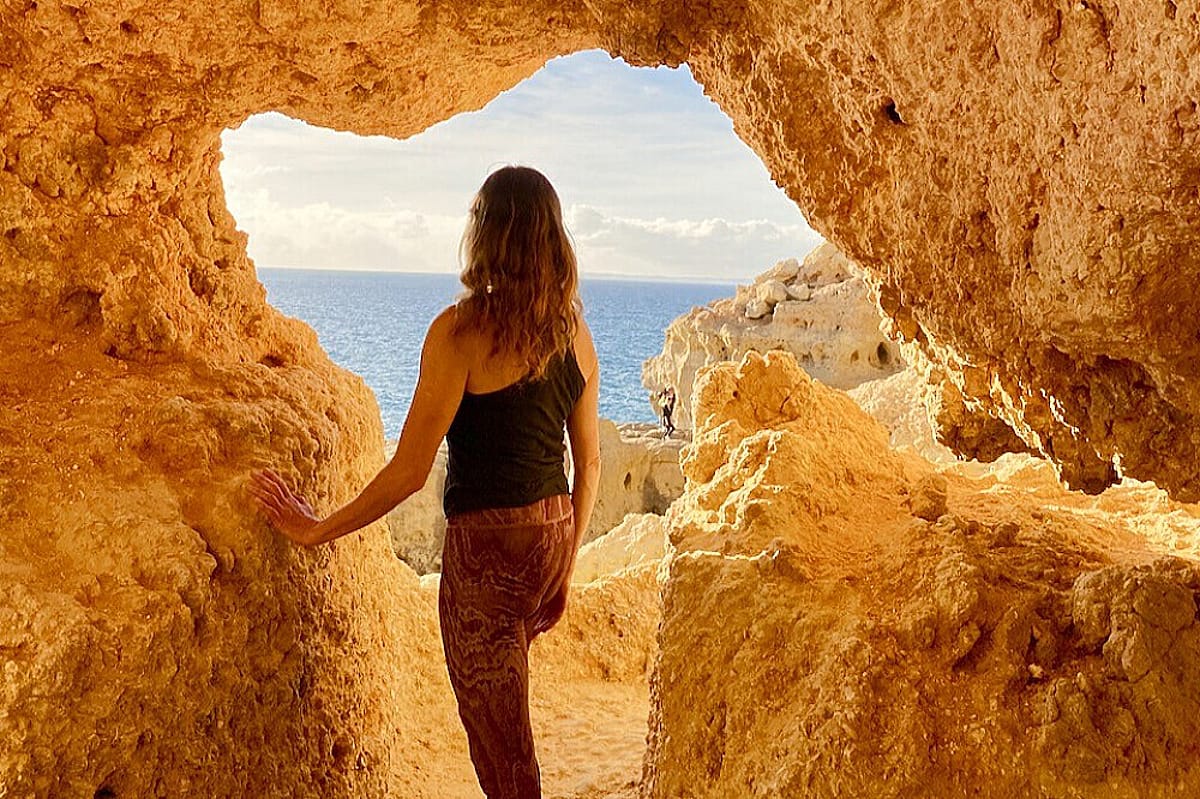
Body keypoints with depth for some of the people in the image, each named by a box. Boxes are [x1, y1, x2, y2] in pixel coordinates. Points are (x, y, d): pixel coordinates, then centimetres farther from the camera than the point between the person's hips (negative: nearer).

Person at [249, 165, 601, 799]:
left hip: (487, 545, -7)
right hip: (554, 534, 7)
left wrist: (318, 530, -5)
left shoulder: (461, 330, -16)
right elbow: (589, 465, 9)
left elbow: (409, 470, -17)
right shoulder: (574, 333, 4)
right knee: (496, 706, 28)